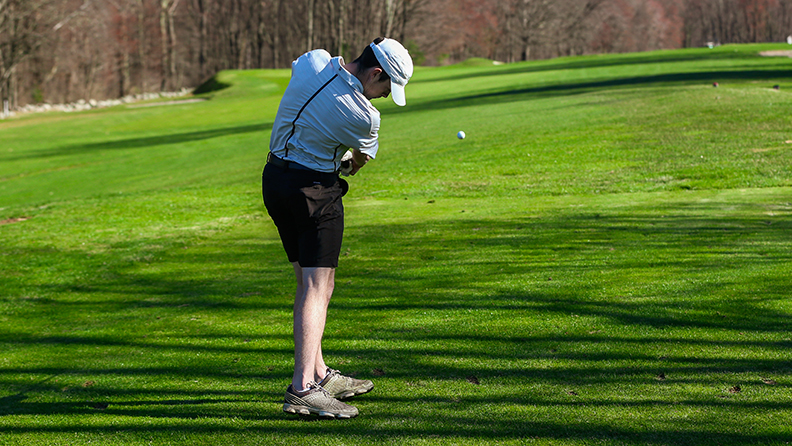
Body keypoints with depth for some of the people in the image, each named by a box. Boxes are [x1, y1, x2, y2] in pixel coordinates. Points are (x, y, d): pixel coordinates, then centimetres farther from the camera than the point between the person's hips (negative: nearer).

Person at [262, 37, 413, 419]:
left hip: (274, 178, 8)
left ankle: (318, 373, 23)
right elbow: (363, 158, 2)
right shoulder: (364, 117, -20)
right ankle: (302, 388, -18)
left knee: (309, 282, 15)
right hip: (315, 189, -8)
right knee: (318, 287, -10)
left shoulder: (312, 60, -5)